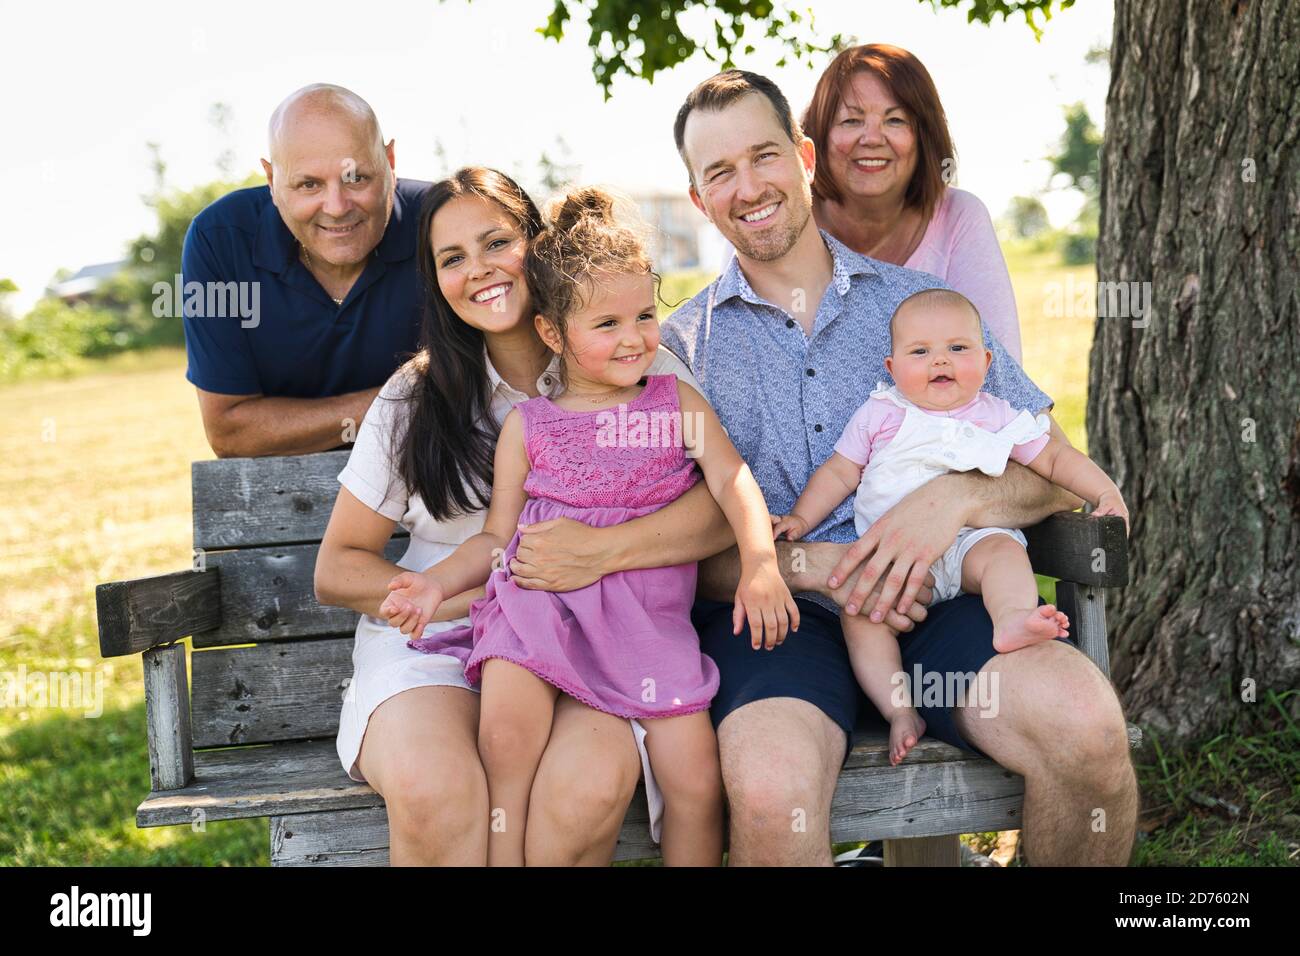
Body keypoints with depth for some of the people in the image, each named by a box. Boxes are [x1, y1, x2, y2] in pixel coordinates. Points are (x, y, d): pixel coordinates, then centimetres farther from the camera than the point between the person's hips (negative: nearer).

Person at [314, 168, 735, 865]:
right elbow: (335, 571, 10)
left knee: (593, 782, -35)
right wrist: (473, 596, -8)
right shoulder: (416, 397, 10)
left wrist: (602, 550, -25)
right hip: (432, 648, 1)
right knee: (433, 790, -34)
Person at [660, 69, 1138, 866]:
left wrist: (953, 498, -10)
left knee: (1085, 721, -28)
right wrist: (806, 565, -14)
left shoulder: (920, 302, 16)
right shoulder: (679, 347, 13)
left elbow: (1059, 472, 12)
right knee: (770, 786, -36)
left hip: (930, 594, 2)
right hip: (769, 613, -2)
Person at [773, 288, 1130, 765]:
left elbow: (1056, 459, 17)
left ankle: (1012, 618, -58)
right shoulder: (879, 416, 10)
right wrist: (800, 519, 0)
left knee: (1004, 549, -32)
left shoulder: (997, 417, 10)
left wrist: (1108, 494, 5)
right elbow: (838, 473, 13)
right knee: (858, 611, -26)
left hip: (969, 541, 0)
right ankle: (900, 709, -28)